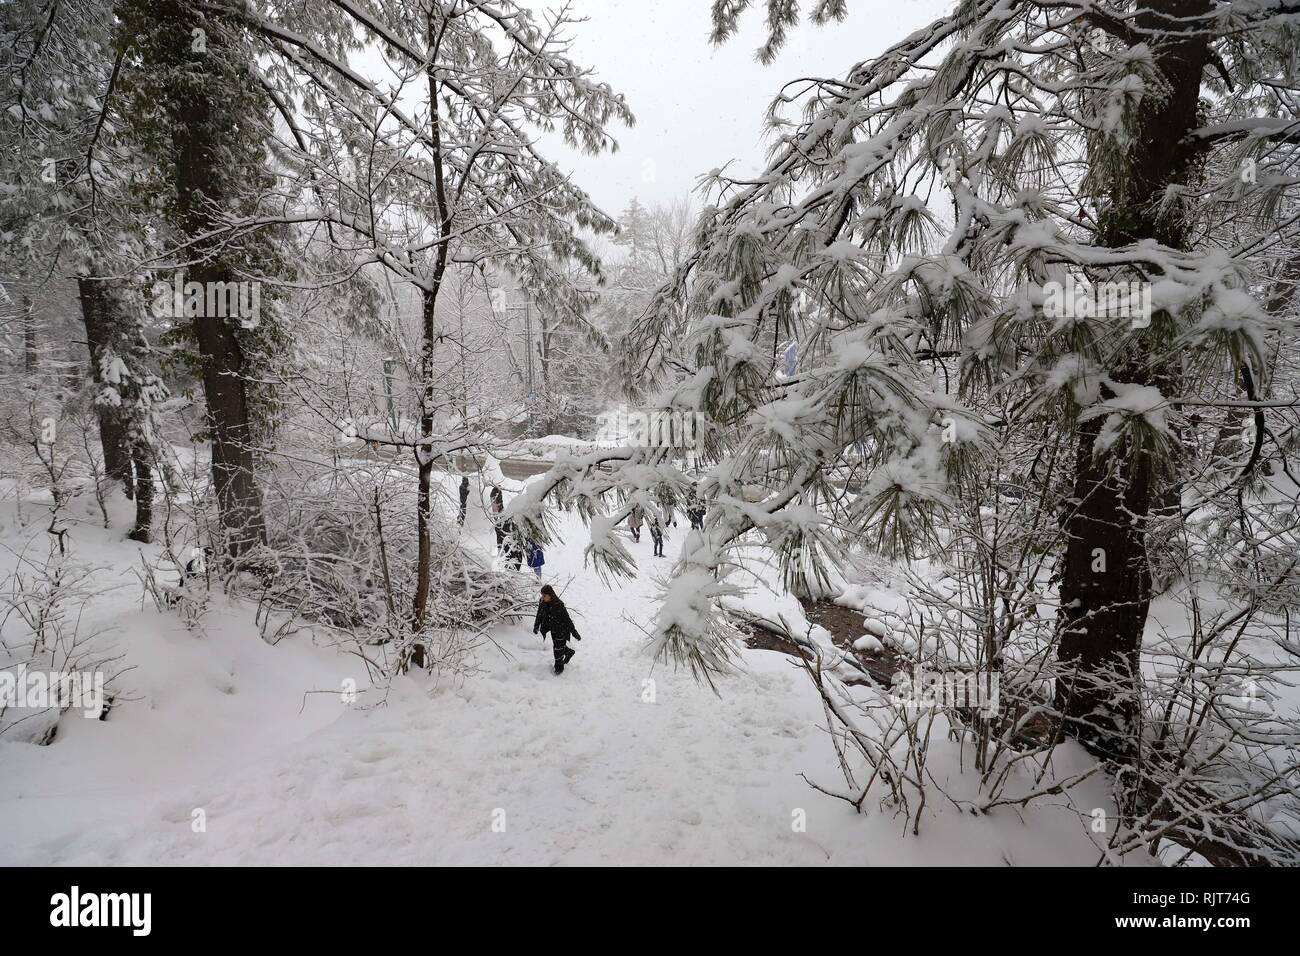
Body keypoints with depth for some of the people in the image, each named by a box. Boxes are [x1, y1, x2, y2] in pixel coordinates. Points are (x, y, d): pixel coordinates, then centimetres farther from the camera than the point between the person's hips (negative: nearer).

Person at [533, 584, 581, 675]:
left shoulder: (559, 604, -28)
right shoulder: (542, 603, -10)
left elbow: (567, 619, -22)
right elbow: (539, 615, 7)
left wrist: (574, 632, -18)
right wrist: (536, 626, -4)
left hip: (561, 629, -7)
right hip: (553, 629, 7)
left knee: (558, 648, 0)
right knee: (556, 646, 20)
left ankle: (559, 667, 21)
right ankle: (570, 652, 48)